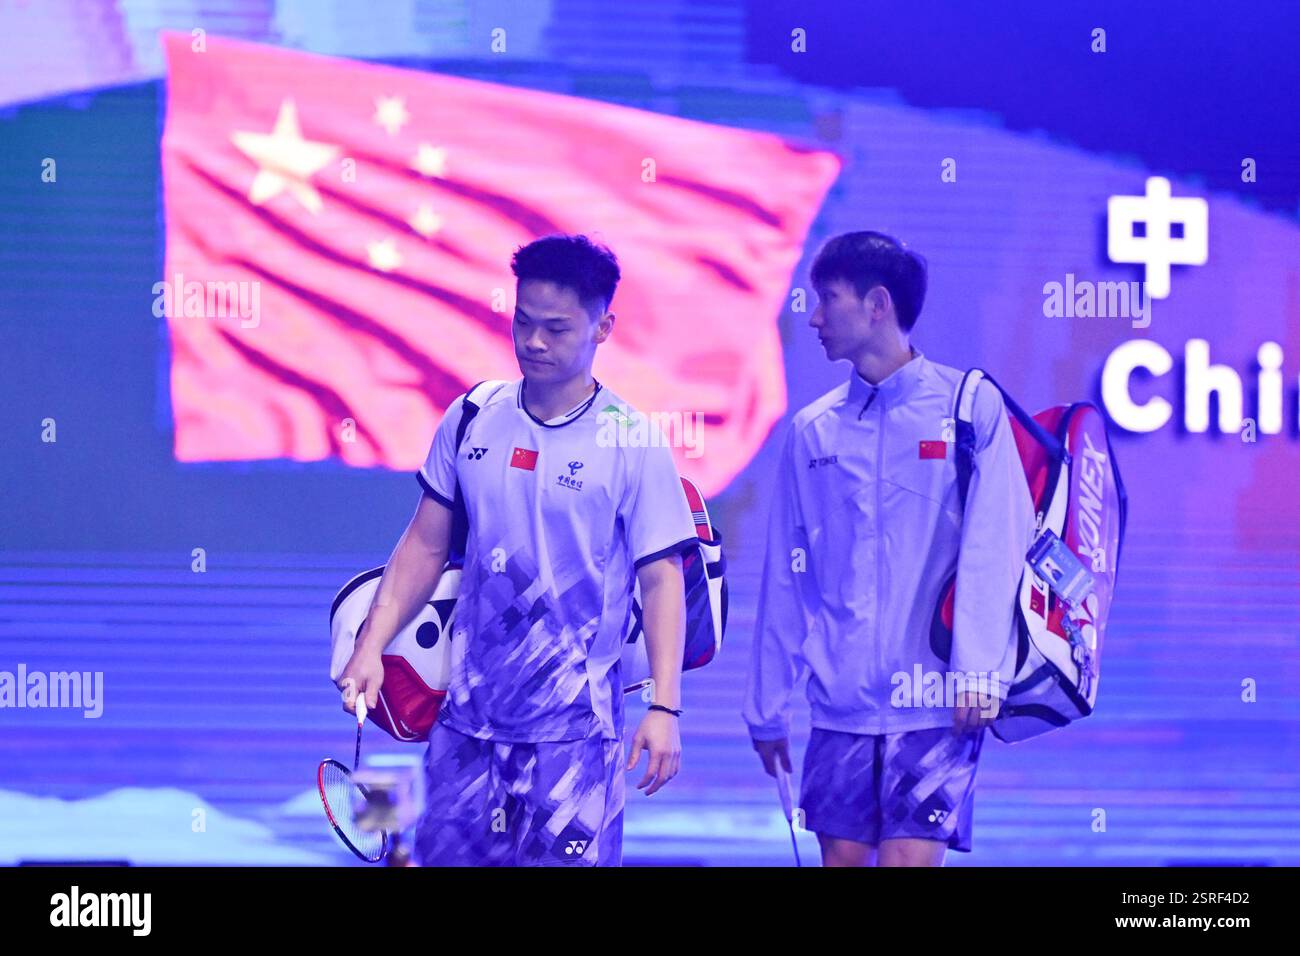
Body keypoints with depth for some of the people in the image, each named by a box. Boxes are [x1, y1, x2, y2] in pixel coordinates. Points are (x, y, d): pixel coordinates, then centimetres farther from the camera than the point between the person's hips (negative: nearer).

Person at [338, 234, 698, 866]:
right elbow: (426, 545, 13)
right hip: (467, 715, 4)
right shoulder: (471, 421, 6)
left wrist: (664, 706, -13)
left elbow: (661, 578, -5)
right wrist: (372, 643, 4)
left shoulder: (632, 445, -6)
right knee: (446, 855, 4)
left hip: (574, 729, -4)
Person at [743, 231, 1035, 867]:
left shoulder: (969, 407, -1)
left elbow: (995, 548, -7)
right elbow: (785, 578, 13)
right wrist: (768, 707, 12)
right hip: (840, 709, 4)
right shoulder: (813, 431, 11)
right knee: (842, 857, 3)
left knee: (909, 859, -12)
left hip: (936, 706, -4)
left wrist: (979, 672, -17)